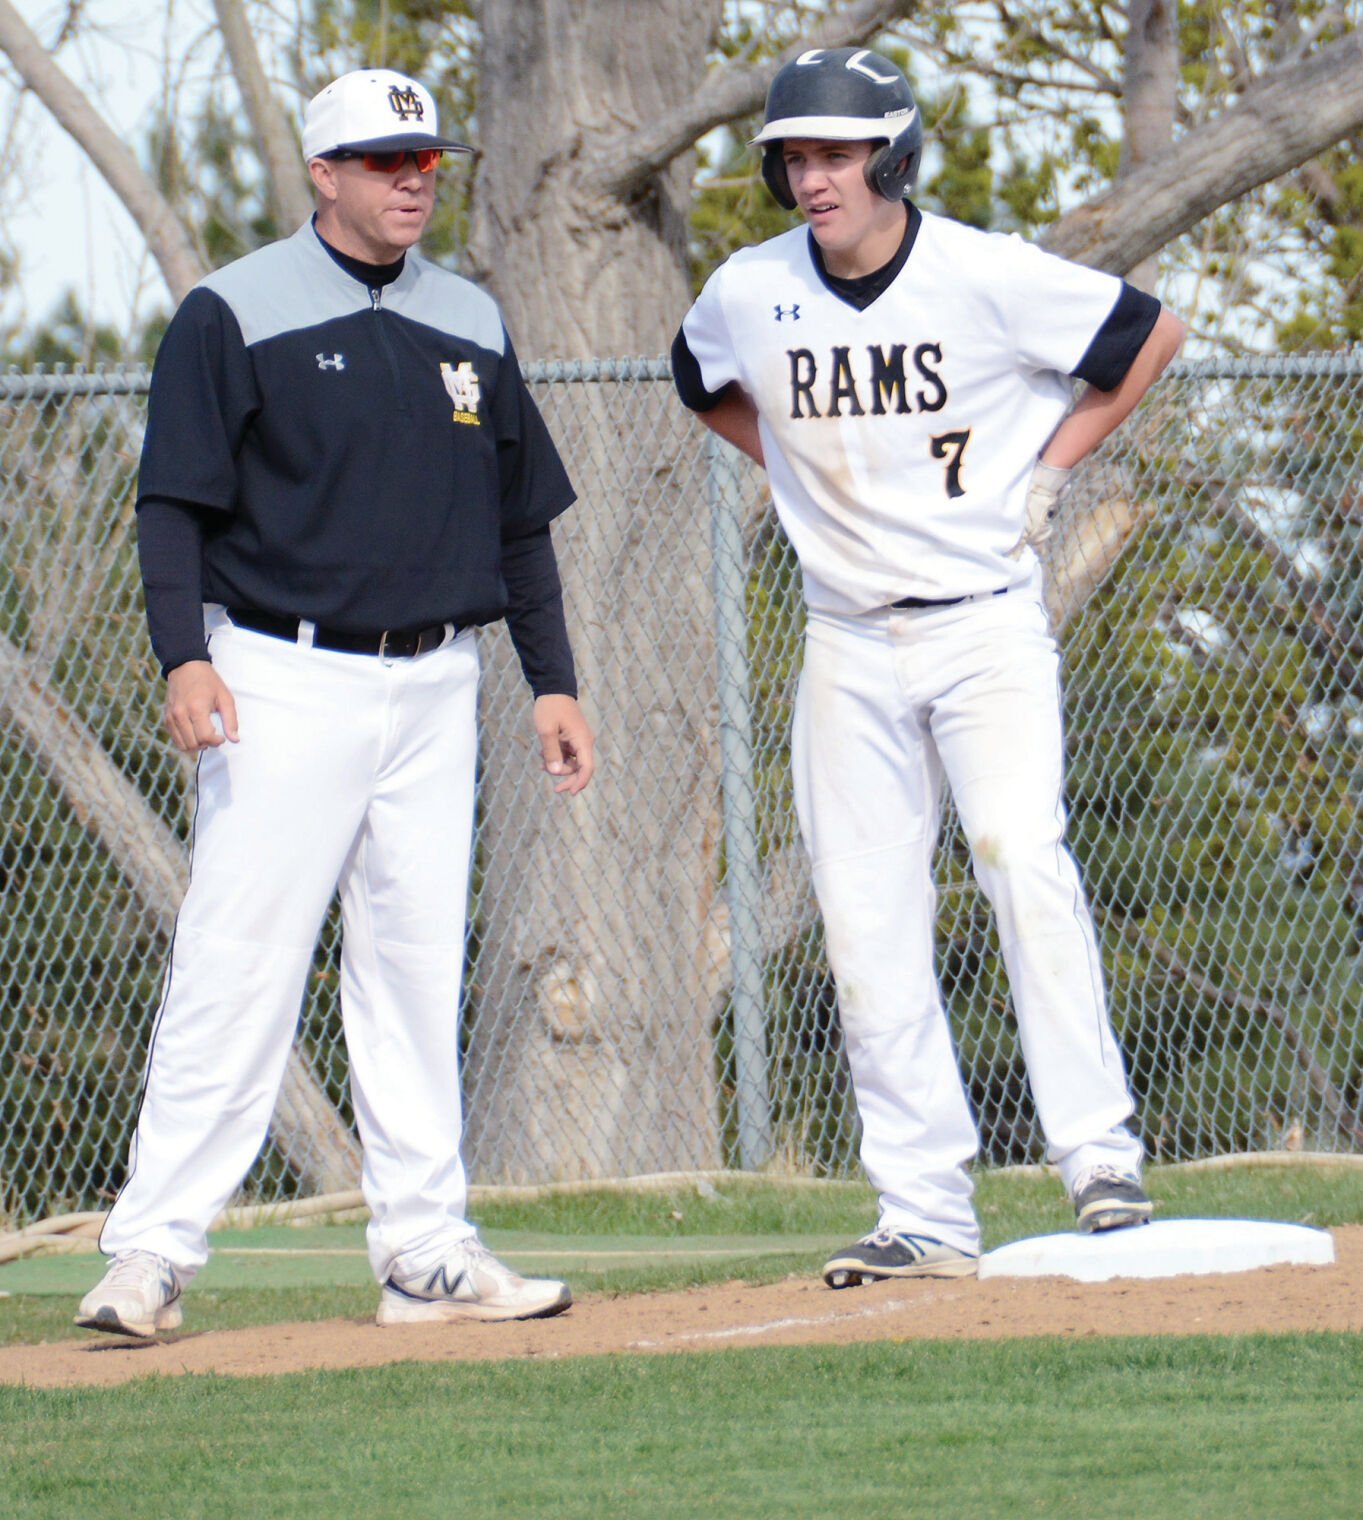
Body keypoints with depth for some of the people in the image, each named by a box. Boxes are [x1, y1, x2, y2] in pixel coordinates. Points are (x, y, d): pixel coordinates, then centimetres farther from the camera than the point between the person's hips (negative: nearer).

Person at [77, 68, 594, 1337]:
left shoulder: (470, 328, 13)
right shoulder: (235, 315, -3)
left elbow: (520, 516, 19)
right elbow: (173, 503, -7)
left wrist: (552, 682, 13)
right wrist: (183, 655, -20)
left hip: (434, 685, 5)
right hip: (284, 680, -5)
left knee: (419, 970, 6)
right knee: (236, 964, -11)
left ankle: (425, 1251, 10)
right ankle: (153, 1250, -10)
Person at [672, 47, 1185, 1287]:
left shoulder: (987, 276, -11)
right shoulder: (748, 294, -2)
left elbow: (1152, 332, 3)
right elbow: (705, 385, 22)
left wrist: (1050, 465, -1)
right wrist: (796, 473, 9)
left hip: (985, 619, -4)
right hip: (848, 646, 4)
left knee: (1025, 863, -21)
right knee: (867, 928, 0)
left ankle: (1100, 1158, -17)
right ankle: (926, 1216, 4)